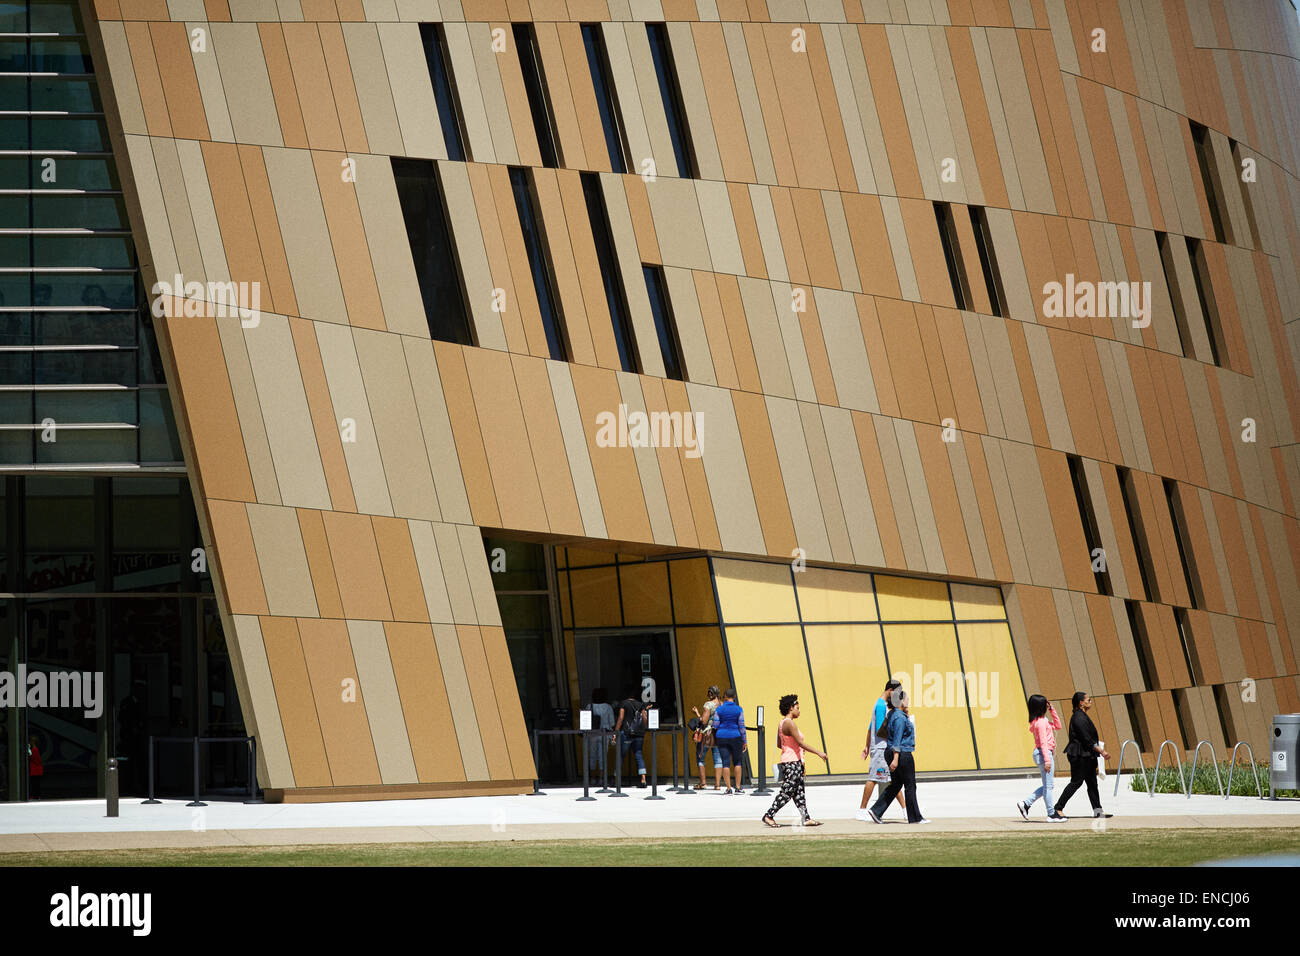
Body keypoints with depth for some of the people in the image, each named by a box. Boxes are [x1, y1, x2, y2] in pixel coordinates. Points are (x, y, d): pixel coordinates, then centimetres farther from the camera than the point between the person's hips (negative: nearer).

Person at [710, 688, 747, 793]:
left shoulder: (719, 709, -2)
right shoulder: (738, 709, -4)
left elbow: (715, 725, -3)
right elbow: (741, 726, -3)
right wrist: (745, 741, 2)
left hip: (722, 737, 1)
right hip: (735, 737, -1)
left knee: (726, 762, 3)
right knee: (737, 762, 10)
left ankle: (728, 788, 0)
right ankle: (737, 787, 7)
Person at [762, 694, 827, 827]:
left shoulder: (782, 723, 13)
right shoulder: (790, 723, -17)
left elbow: (779, 745, 20)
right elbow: (801, 742, -21)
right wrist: (818, 752, -18)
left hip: (795, 762, 10)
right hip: (792, 762, -10)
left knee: (799, 792, 9)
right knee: (787, 792, -6)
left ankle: (806, 818, 11)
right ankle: (769, 815, -3)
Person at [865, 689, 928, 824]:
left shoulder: (892, 714, 10)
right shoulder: (900, 718, -18)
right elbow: (897, 740, -22)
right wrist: (895, 759, -25)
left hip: (891, 753, 10)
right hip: (902, 754, -10)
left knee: (895, 785, 14)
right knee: (910, 785, 2)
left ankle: (876, 810, 7)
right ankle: (915, 817, 9)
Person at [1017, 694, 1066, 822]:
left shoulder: (1043, 720, 15)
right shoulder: (1041, 722, -15)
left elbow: (1057, 726, 24)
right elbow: (1043, 742, -20)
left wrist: (1052, 710, 16)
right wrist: (1047, 760, -24)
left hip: (1046, 753, 10)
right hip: (1043, 753, -10)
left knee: (1047, 786, 15)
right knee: (1048, 786, -4)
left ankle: (1025, 803, 14)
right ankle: (1051, 814, 1)